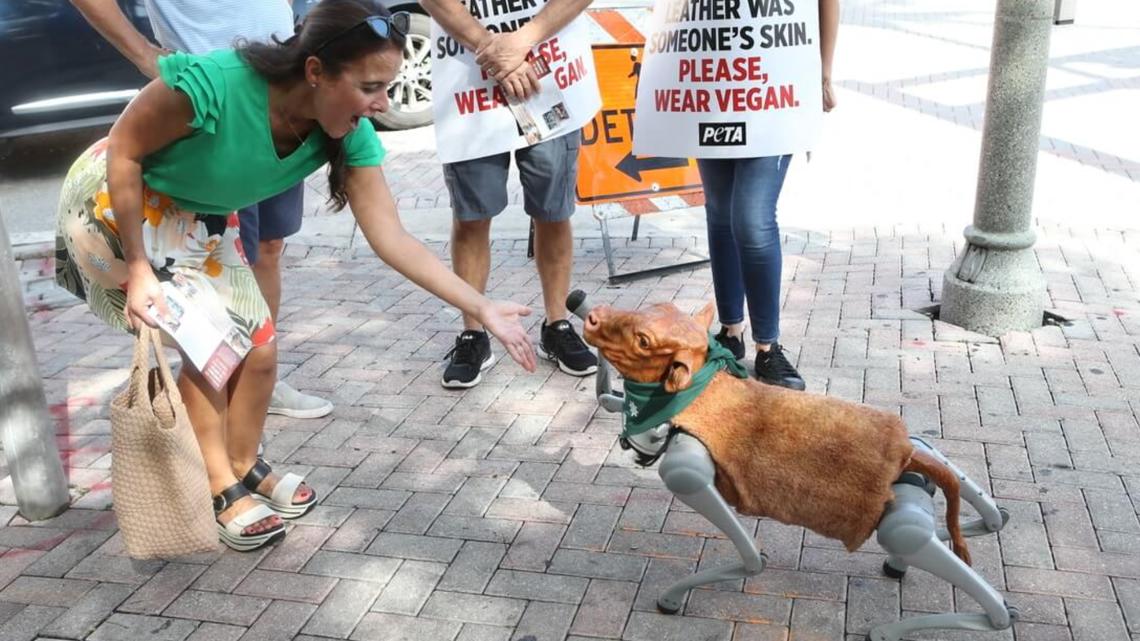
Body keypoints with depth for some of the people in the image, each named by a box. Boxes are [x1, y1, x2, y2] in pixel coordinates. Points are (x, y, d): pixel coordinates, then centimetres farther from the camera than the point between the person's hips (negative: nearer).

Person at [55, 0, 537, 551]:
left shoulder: (350, 135, -22)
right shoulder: (210, 83, -39)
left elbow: (392, 239, -21)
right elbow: (123, 150, -23)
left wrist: (482, 309, -26)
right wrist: (138, 267, -21)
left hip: (197, 218, 6)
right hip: (115, 202, -5)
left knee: (259, 349, 3)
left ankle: (244, 469, 28)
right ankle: (220, 492, 8)